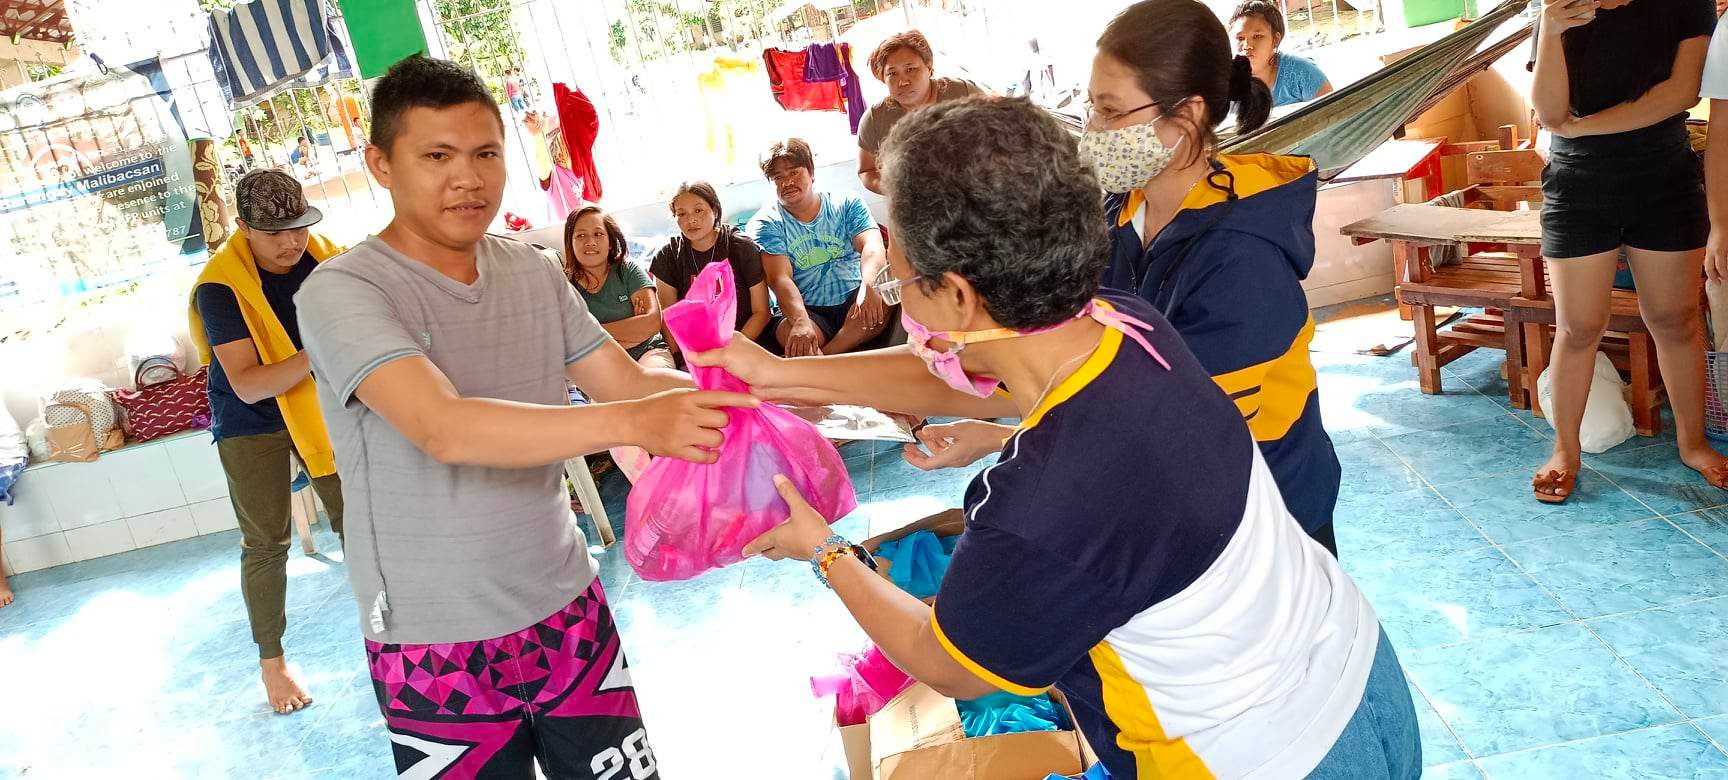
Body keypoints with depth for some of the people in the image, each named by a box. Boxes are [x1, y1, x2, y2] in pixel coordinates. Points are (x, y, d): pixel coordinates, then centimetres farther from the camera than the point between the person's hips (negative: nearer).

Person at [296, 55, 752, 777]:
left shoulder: (534, 272, 3)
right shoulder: (341, 292, -14)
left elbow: (629, 381, 2)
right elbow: (447, 429, -29)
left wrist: (742, 390, -17)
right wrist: (632, 423, -39)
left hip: (567, 612, 5)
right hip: (437, 650, -4)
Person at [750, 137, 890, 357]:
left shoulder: (847, 205, 5)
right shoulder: (766, 224, 0)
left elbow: (872, 246, -13)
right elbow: (780, 279, -16)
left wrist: (869, 286, -38)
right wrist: (801, 321, -38)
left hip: (851, 302, 3)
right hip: (807, 311, -3)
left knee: (879, 301, -32)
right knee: (793, 334, -37)